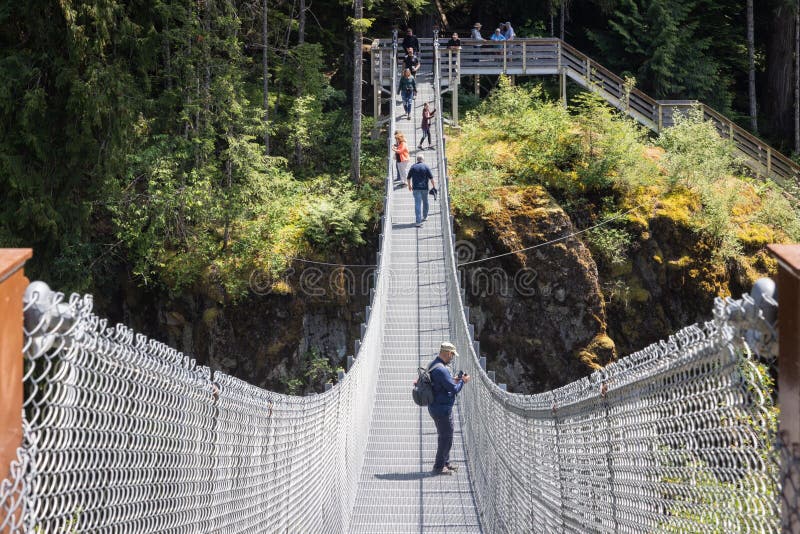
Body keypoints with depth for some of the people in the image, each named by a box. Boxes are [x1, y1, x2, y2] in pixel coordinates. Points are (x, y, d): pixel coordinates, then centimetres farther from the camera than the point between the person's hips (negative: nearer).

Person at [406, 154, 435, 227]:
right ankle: (425, 217, 37)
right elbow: (431, 178, -4)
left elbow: (408, 178, 7)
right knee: (425, 202, 21)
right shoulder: (426, 167, -2)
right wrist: (433, 186, 6)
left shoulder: (413, 167, 3)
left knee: (417, 204, -4)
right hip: (424, 188, 0)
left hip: (416, 188, 0)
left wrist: (409, 185, 21)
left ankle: (418, 221, -12)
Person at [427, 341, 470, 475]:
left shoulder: (433, 365, 8)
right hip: (442, 409, -10)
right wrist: (462, 381, -6)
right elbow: (454, 389, -23)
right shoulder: (441, 369, -25)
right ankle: (439, 467, 7)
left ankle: (445, 463, 32)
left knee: (445, 436, 22)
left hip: (437, 407, 10)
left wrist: (454, 381, 11)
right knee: (446, 438, 0)